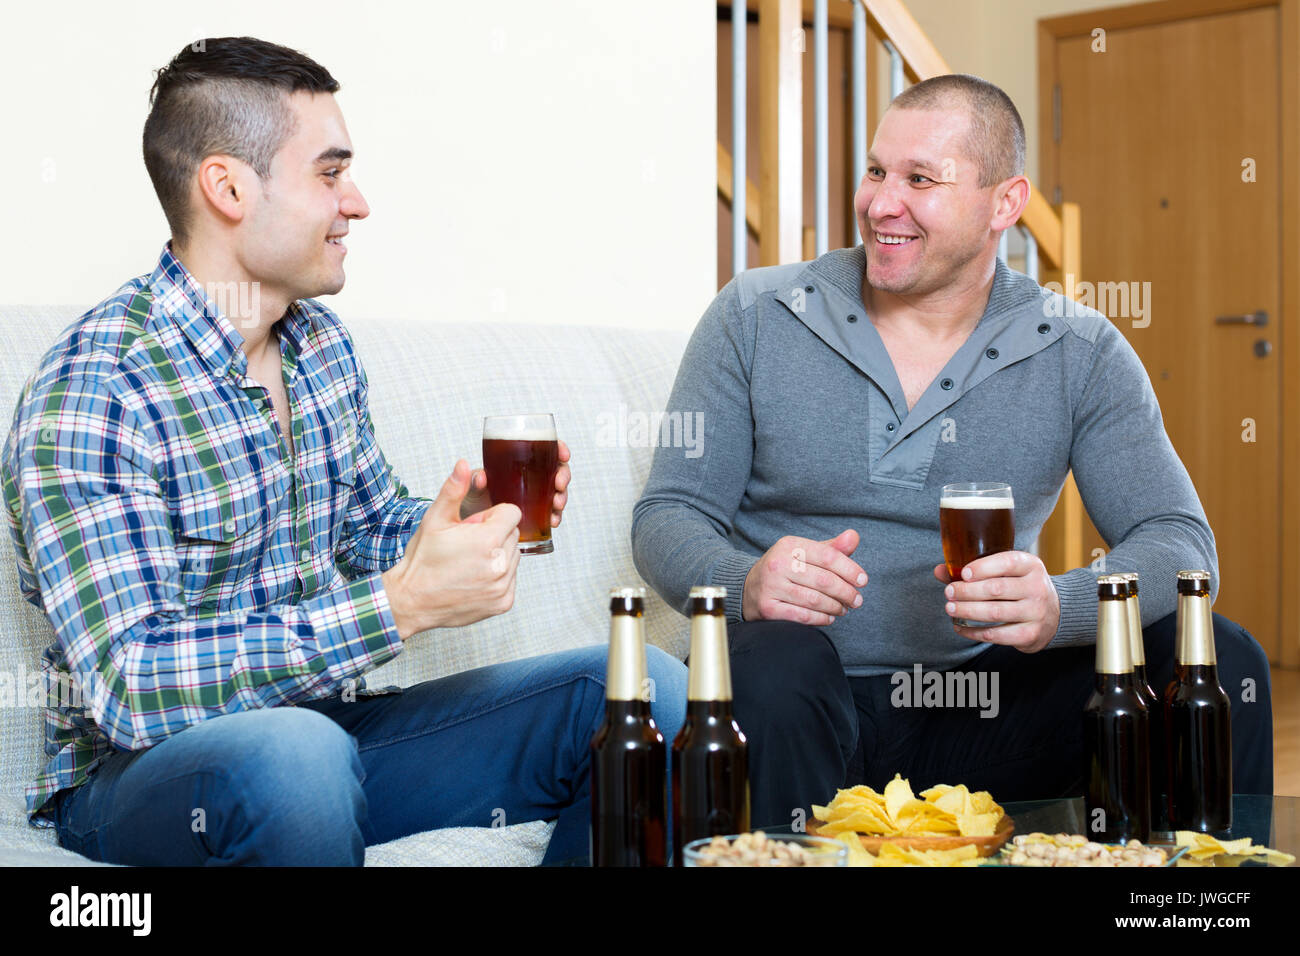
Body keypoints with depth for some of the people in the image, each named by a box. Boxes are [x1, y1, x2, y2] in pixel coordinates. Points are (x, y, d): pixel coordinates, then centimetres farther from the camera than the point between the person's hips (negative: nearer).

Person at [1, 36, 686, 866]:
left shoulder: (323, 345, 6)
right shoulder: (91, 397, -20)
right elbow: (129, 685, -28)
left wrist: (456, 520, -4)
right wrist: (404, 603, -31)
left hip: (319, 727, 7)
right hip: (141, 771, -7)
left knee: (651, 689, -6)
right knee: (295, 751, -43)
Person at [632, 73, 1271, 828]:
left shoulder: (1081, 354, 3)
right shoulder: (756, 319, 1)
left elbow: (1180, 542, -5)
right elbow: (667, 515, 0)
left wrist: (1060, 607, -28)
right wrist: (748, 583, -24)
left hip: (980, 705, 2)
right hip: (807, 707, -1)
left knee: (1219, 657, -18)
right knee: (774, 659, -37)